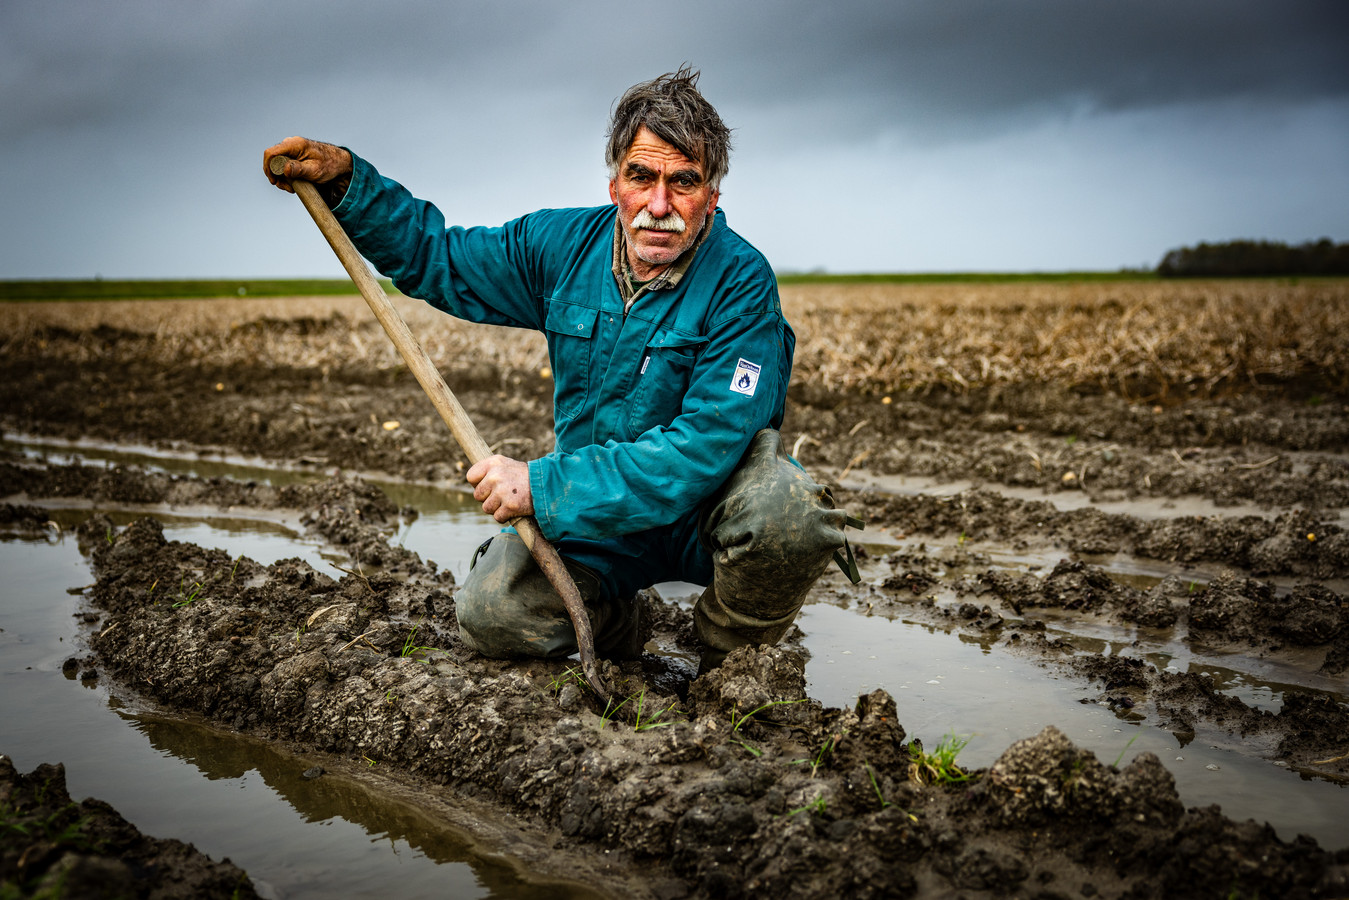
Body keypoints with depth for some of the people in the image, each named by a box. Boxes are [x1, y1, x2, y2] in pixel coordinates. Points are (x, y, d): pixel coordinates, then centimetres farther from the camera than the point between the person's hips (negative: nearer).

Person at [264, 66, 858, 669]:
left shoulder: (740, 283, -20)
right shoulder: (564, 245, -4)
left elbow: (704, 448, -28)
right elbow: (435, 256, 11)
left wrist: (541, 485, -29)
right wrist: (343, 179, -4)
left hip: (707, 509, -3)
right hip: (595, 518, 3)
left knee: (785, 506, -36)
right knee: (490, 613, -21)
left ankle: (729, 659, -4)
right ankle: (611, 622, 14)